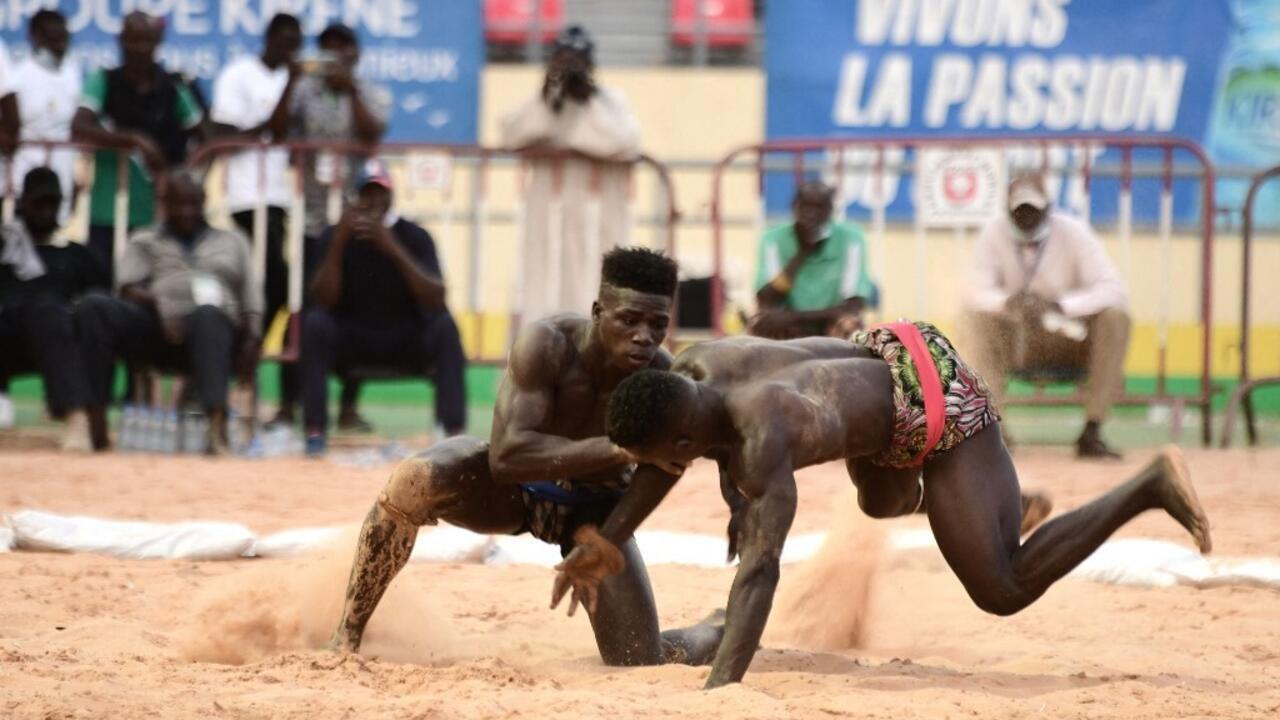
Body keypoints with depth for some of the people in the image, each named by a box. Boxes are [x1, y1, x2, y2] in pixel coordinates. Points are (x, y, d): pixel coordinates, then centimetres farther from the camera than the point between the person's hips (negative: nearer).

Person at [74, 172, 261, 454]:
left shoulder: (231, 241, 28)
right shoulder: (145, 241, 26)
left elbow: (250, 298, 18)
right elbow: (129, 290, 8)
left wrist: (251, 341, -2)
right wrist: (160, 307, -14)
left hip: (216, 322, -1)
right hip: (156, 326, 1)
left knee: (207, 314, -41)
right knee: (92, 308, -28)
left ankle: (217, 421, -62)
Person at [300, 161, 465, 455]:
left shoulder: (415, 237, -9)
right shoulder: (335, 237, -6)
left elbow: (436, 300, -23)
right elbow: (323, 301, -18)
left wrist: (393, 249, -33)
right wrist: (338, 242, -30)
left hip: (407, 340, 0)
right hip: (351, 339, 0)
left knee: (444, 326, -29)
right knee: (315, 322, -28)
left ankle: (455, 433, -34)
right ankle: (315, 430, -29)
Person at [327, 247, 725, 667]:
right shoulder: (546, 345, -32)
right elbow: (506, 455, -42)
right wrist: (617, 450, -49)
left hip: (593, 508, 2)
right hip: (512, 486, -2)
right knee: (415, 481, -36)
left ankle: (717, 633, 31)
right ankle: (346, 639, -19)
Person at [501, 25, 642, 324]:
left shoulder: (611, 102, 4)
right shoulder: (541, 103, 11)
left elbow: (627, 143, -13)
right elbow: (511, 135, -6)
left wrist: (589, 103, -11)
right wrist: (546, 97, -13)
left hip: (598, 223, -2)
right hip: (550, 220, 2)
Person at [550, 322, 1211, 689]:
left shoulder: (759, 436, -37)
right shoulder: (696, 368, -13)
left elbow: (759, 567, -44)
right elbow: (669, 469, 8)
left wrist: (719, 689, -49)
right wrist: (605, 544, 3)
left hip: (938, 405, -9)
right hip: (887, 353, 9)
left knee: (1002, 592, -5)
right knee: (880, 503, 34)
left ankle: (1151, 488, 3)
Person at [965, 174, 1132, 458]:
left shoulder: (1073, 232, -15)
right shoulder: (994, 233, -11)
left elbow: (1115, 290, -24)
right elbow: (978, 291, -18)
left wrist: (1059, 305, -41)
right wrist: (1008, 302, -43)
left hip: (1073, 338, -1)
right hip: (1019, 343, 1)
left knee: (1115, 317, -28)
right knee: (981, 318, -27)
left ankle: (1092, 432, -29)